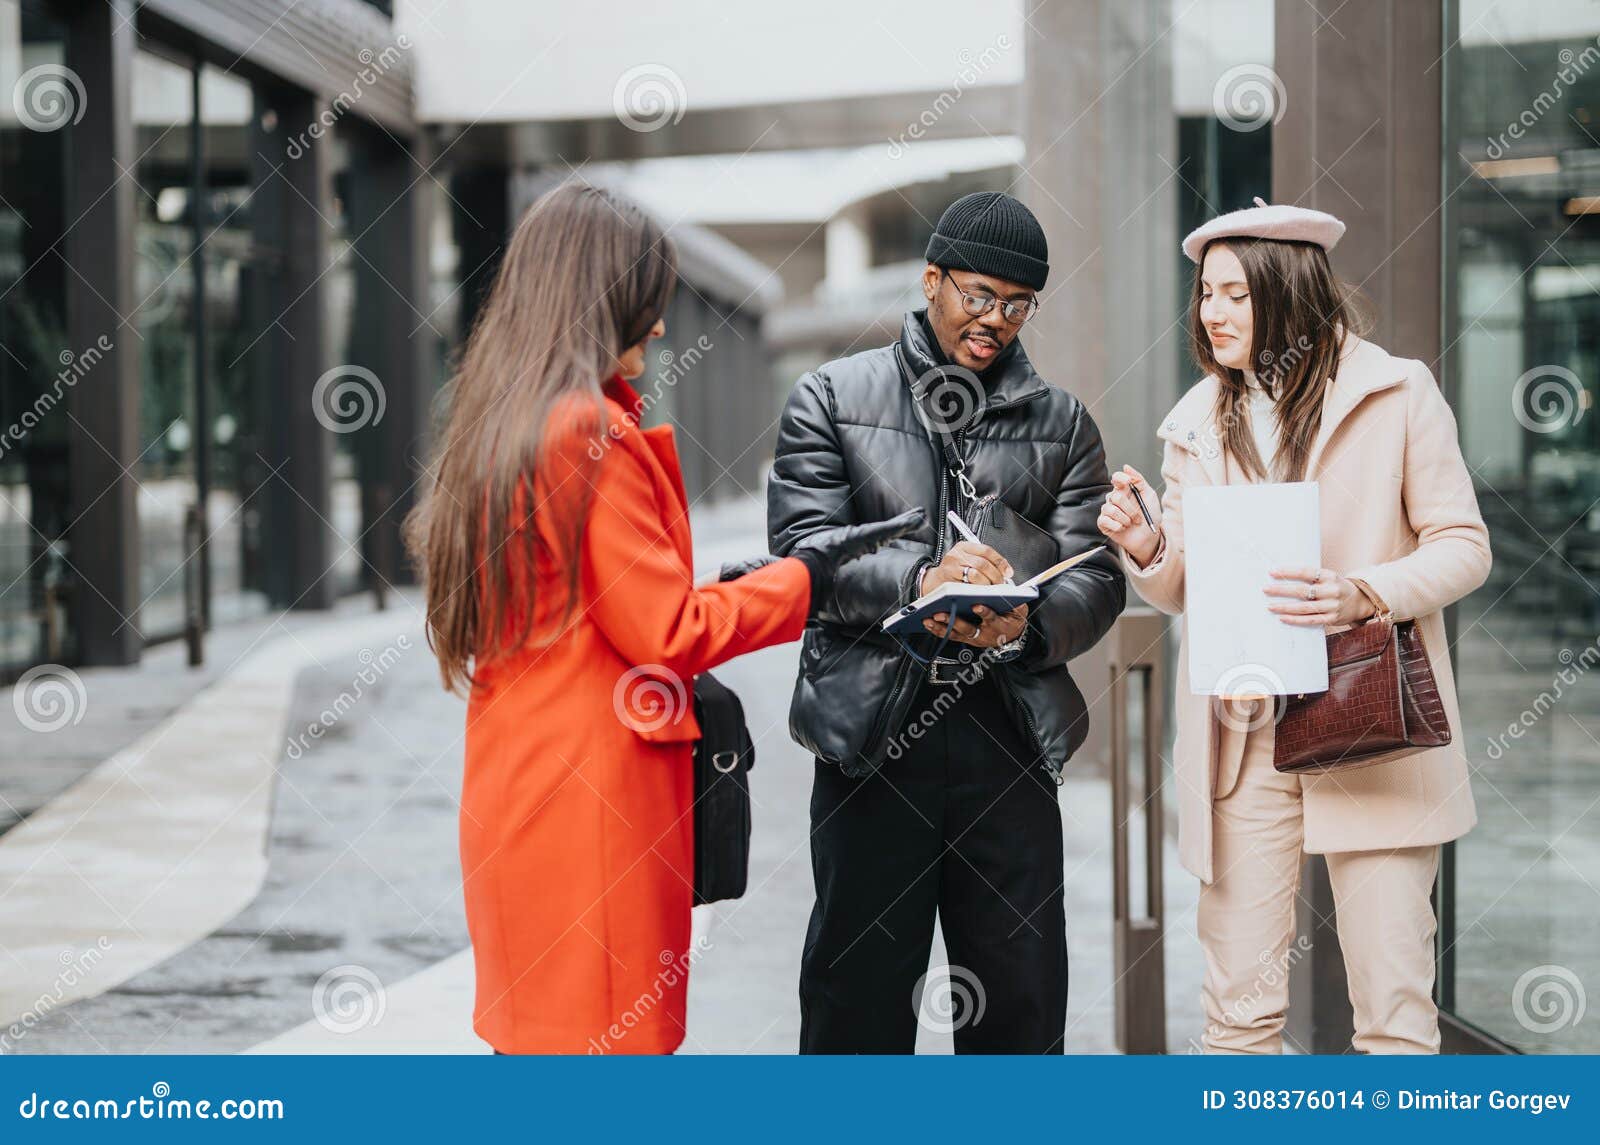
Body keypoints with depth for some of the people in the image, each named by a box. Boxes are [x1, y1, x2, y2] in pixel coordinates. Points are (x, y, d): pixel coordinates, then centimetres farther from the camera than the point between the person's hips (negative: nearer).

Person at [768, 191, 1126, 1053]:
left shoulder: (1062, 423, 13)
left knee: (1021, 998, 7)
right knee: (859, 992, 4)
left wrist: (1027, 623, -17)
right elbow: (801, 550, -5)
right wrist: (917, 579, -22)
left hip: (1009, 739, 2)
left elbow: (1095, 577, 4)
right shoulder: (831, 398, 6)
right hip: (871, 737, -2)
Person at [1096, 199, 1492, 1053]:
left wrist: (1365, 594, -19)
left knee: (1394, 1004, 0)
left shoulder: (1396, 394, 0)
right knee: (1240, 1004, 4)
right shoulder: (1199, 421, 12)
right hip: (1241, 738, 3)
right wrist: (1144, 545, -7)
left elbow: (1463, 545, -1)